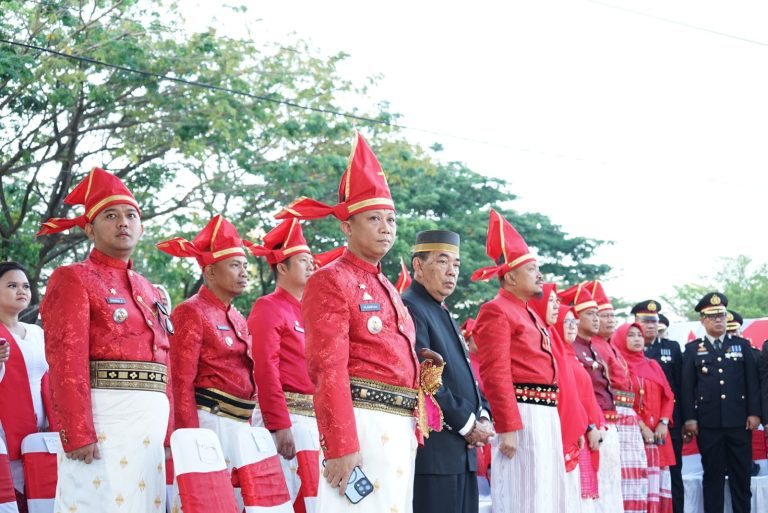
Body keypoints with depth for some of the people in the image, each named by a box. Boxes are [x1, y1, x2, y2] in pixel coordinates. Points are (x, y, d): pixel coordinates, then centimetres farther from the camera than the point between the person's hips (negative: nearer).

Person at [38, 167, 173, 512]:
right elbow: (67, 363, -12)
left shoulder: (148, 291, 21)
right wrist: (78, 435, -20)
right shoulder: (73, 279, -1)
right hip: (103, 420, -7)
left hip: (151, 423, 7)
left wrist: (168, 434, 13)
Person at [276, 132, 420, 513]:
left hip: (398, 430, 9)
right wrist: (340, 447, -21)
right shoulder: (331, 281, -7)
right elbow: (328, 371, -15)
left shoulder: (386, 288, 20)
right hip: (361, 424, -9)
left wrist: (412, 432, 15)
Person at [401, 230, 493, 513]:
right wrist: (467, 424, -13)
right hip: (433, 450, -10)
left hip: (463, 451, 10)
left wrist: (482, 417, 5)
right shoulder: (409, 308, -10)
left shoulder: (445, 315, 21)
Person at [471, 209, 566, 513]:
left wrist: (549, 415, 19)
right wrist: (508, 428, -21)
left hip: (545, 415, 10)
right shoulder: (497, 312, -8)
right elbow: (496, 375, -16)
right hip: (521, 416, -10)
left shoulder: (529, 314, 21)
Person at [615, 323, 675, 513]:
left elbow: (668, 396, 13)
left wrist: (663, 423, -3)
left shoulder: (653, 366, 18)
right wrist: (640, 426, -16)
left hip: (658, 433, 6)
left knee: (658, 482, 1)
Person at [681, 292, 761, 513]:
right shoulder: (693, 349, 8)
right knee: (712, 474, 3)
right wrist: (689, 418, -5)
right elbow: (687, 386, 3)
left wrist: (754, 412, -2)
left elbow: (752, 381, 7)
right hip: (708, 423, -1)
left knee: (741, 474, 3)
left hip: (739, 421, 1)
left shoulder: (742, 345, 11)